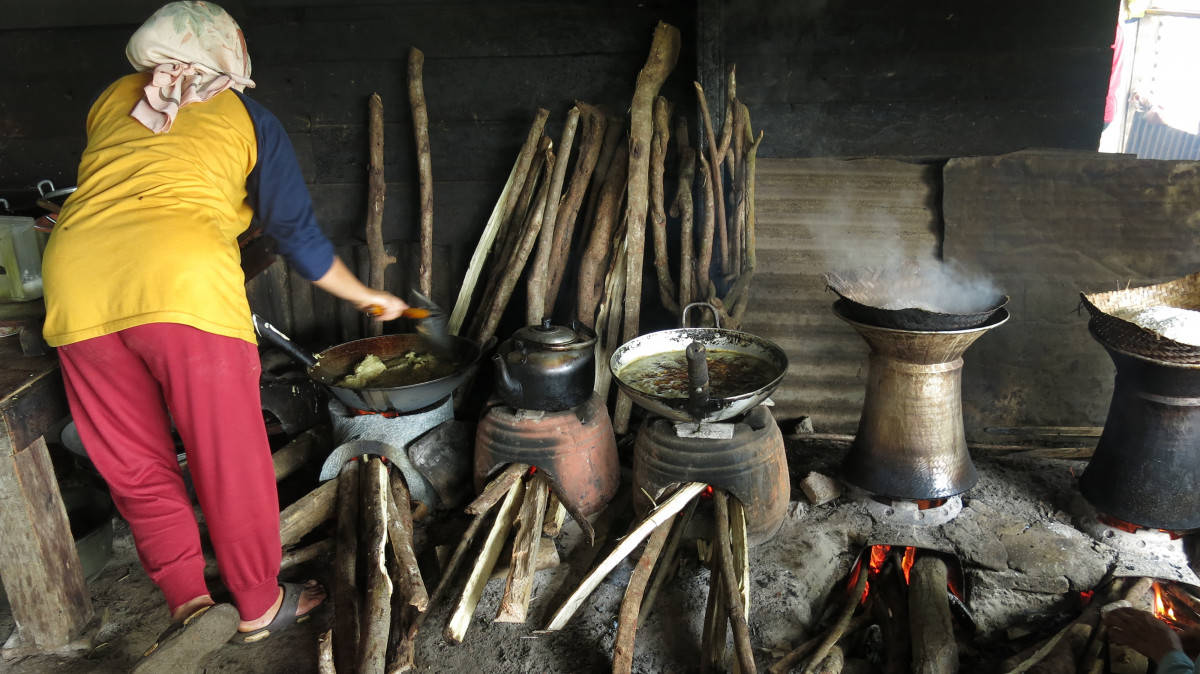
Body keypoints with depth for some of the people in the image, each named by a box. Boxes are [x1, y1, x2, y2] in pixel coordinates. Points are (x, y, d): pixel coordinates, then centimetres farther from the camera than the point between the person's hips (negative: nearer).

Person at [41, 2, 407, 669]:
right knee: (231, 461, 8)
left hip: (77, 286, 5)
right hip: (183, 286, -4)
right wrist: (370, 298, 23)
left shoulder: (112, 101, 23)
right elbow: (299, 233, 12)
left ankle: (189, 604, 15)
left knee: (136, 470, 15)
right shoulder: (247, 118, 13)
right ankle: (259, 605, 22)